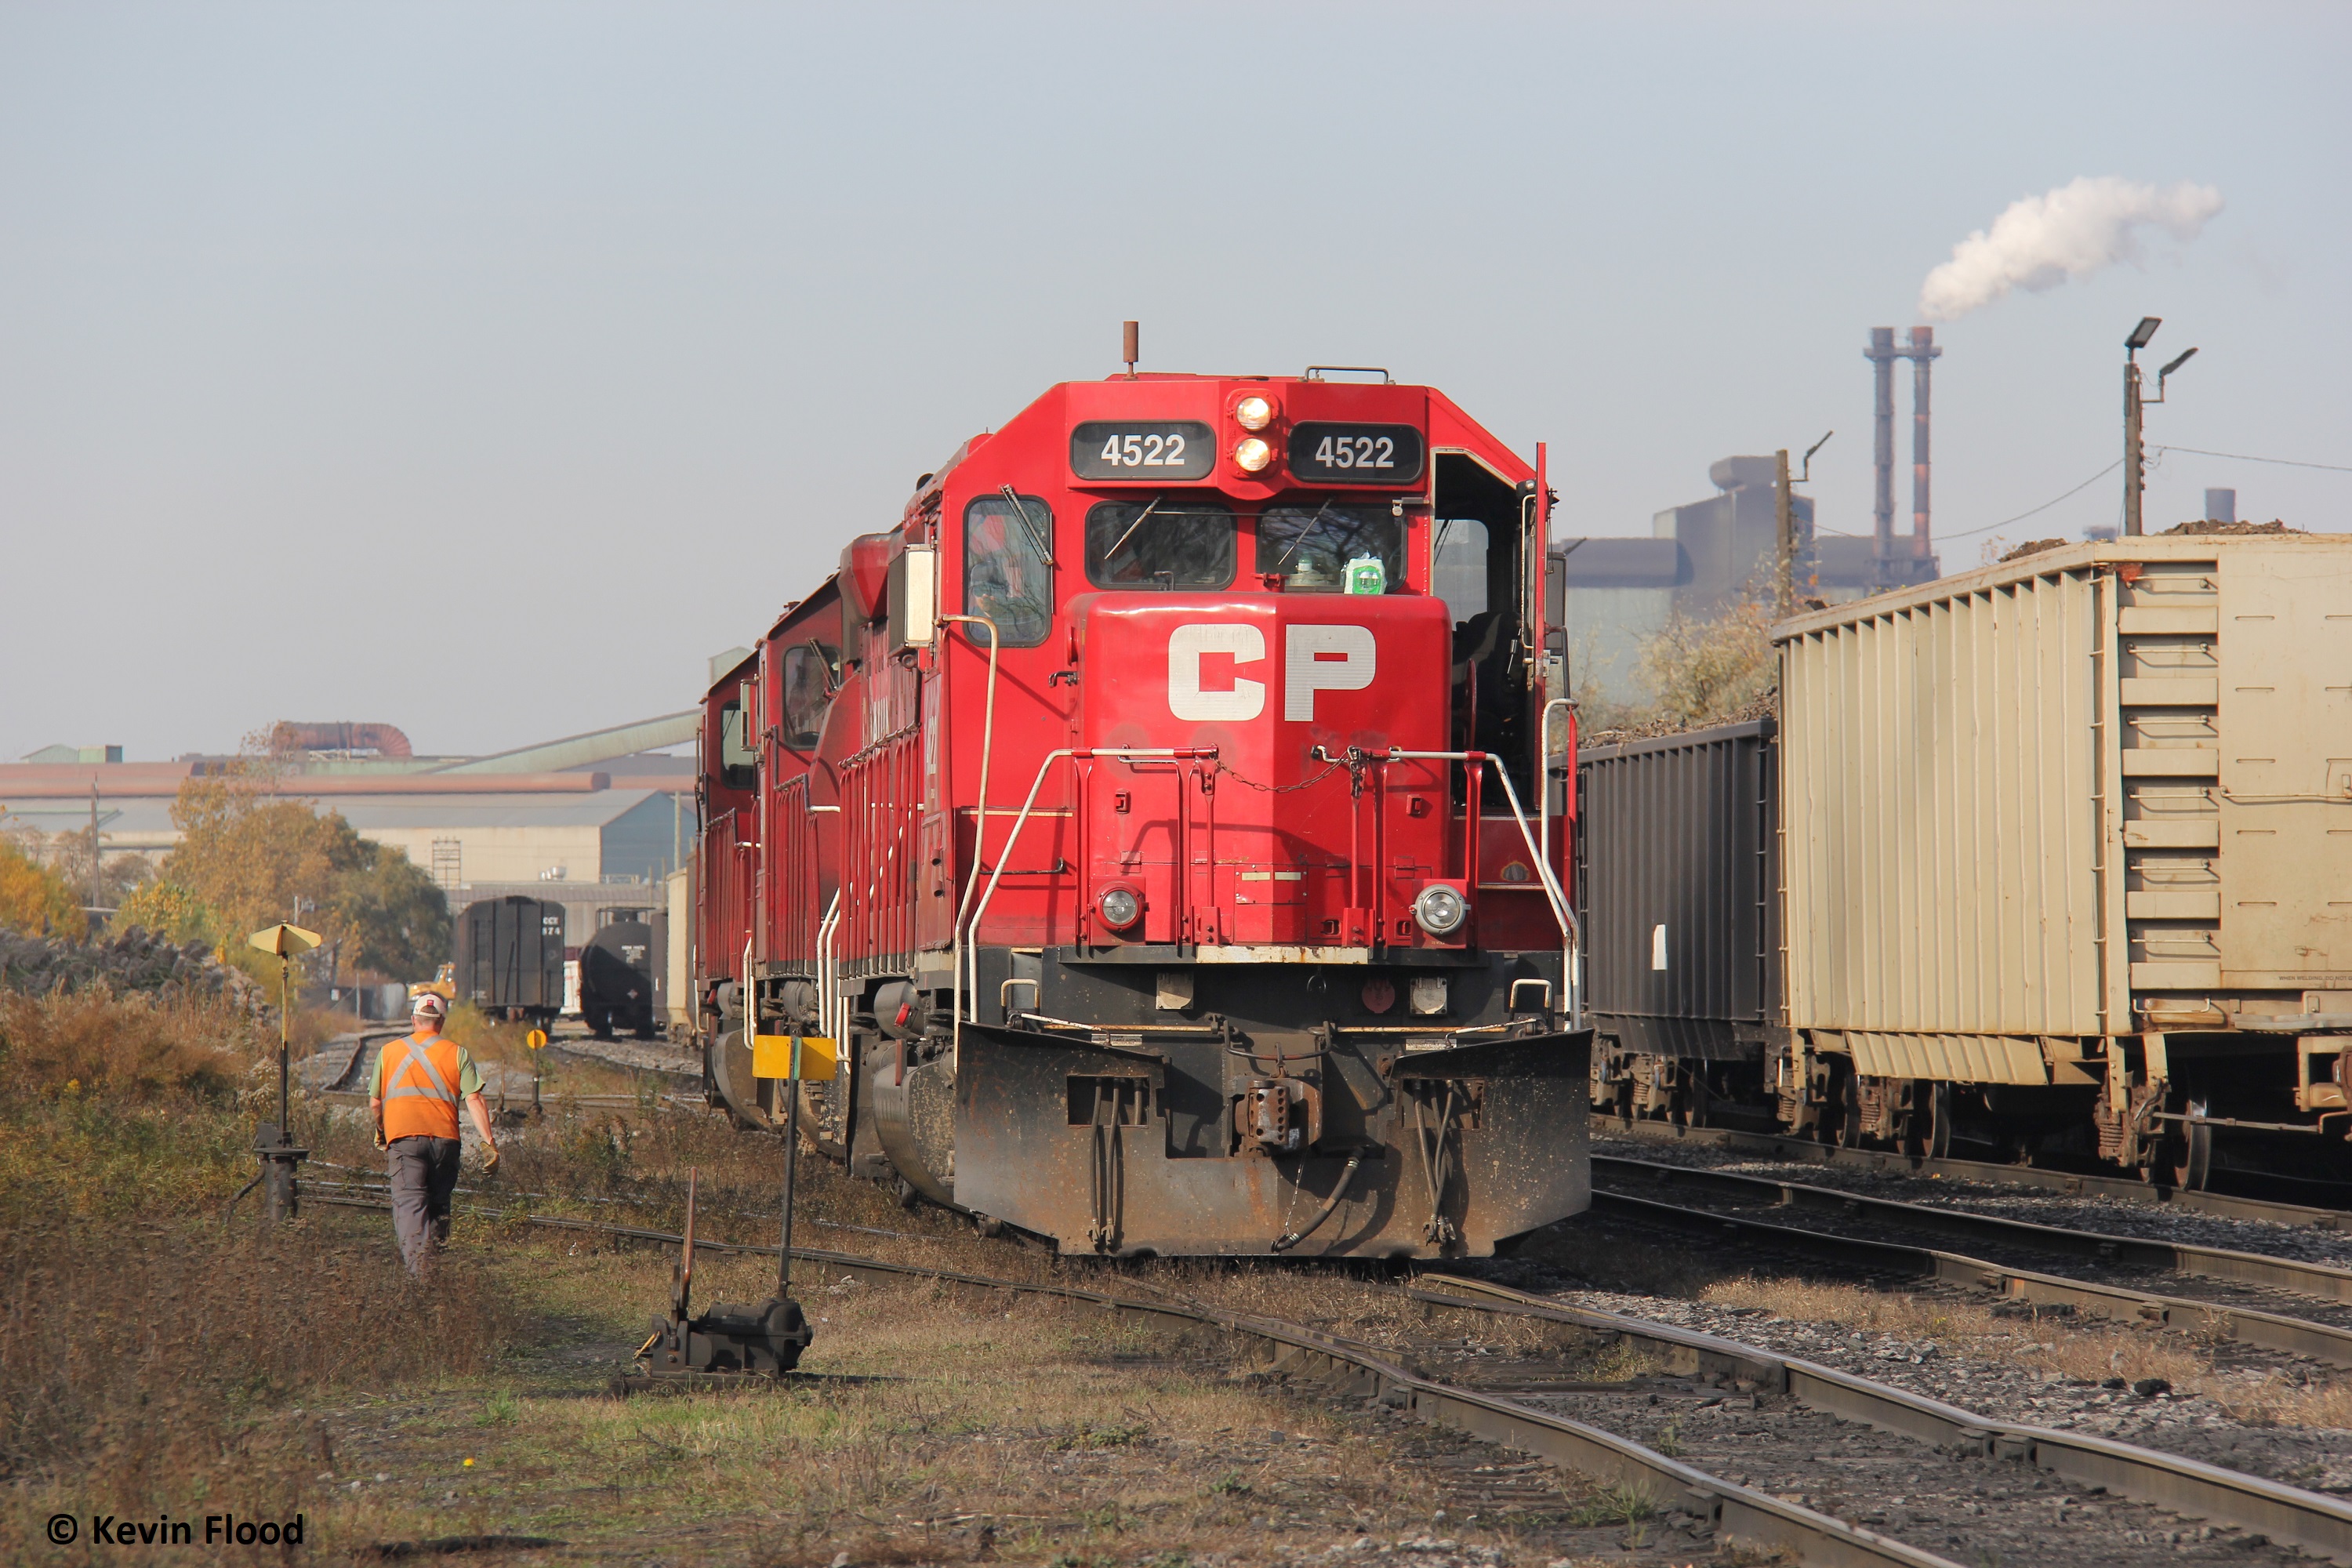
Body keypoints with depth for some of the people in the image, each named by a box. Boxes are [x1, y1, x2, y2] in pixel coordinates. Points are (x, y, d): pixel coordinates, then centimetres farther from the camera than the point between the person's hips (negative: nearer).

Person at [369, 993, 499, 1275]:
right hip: (445, 1140, 1)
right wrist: (489, 1143, -2)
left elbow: (375, 1104, 17)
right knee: (439, 1207, 16)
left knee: (409, 1206, -11)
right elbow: (474, 1100, 0)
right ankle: (436, 1262, 13)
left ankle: (419, 1272, -28)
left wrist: (380, 1135, 35)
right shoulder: (457, 1053, 10)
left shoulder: (389, 1051, 14)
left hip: (404, 1138, -1)